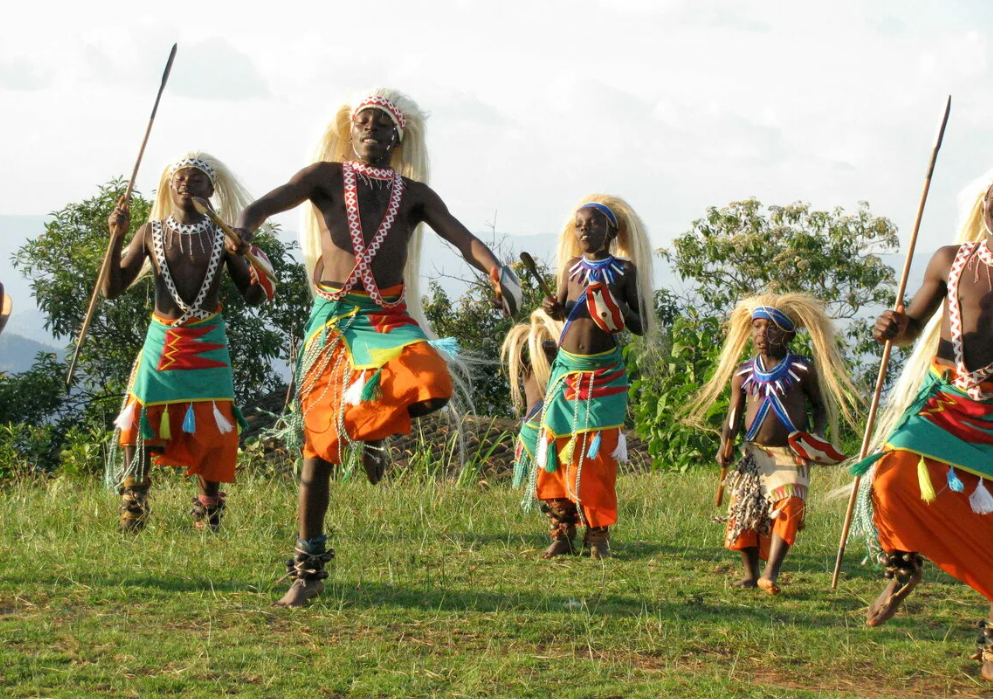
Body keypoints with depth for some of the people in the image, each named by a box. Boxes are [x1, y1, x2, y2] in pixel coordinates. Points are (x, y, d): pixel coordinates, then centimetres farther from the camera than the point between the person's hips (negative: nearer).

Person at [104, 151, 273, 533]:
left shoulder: (221, 237, 4)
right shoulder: (151, 233, 4)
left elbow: (254, 294, 4)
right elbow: (112, 289, 0)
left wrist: (243, 257, -14)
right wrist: (117, 238, -12)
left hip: (207, 343, 0)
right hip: (161, 339, 0)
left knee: (210, 425, -3)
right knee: (142, 415, -4)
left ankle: (209, 507, 8)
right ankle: (133, 500, 10)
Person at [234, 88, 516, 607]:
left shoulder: (413, 194, 10)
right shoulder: (328, 176, 7)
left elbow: (460, 235, -3)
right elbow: (273, 200, -8)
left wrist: (495, 270, -25)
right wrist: (245, 226, -32)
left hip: (389, 317, 1)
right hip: (333, 317, -1)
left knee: (432, 386, -30)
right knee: (318, 445, 0)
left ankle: (373, 433, 5)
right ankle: (309, 565, 12)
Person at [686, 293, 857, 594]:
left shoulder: (802, 370, -1)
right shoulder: (743, 373, 7)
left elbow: (821, 406, 8)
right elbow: (734, 413, 15)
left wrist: (816, 436, -10)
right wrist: (726, 443, -2)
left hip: (791, 456, -3)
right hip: (754, 454, 3)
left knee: (788, 506, -20)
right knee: (745, 511, -4)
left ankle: (770, 574, -24)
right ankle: (750, 574, 10)